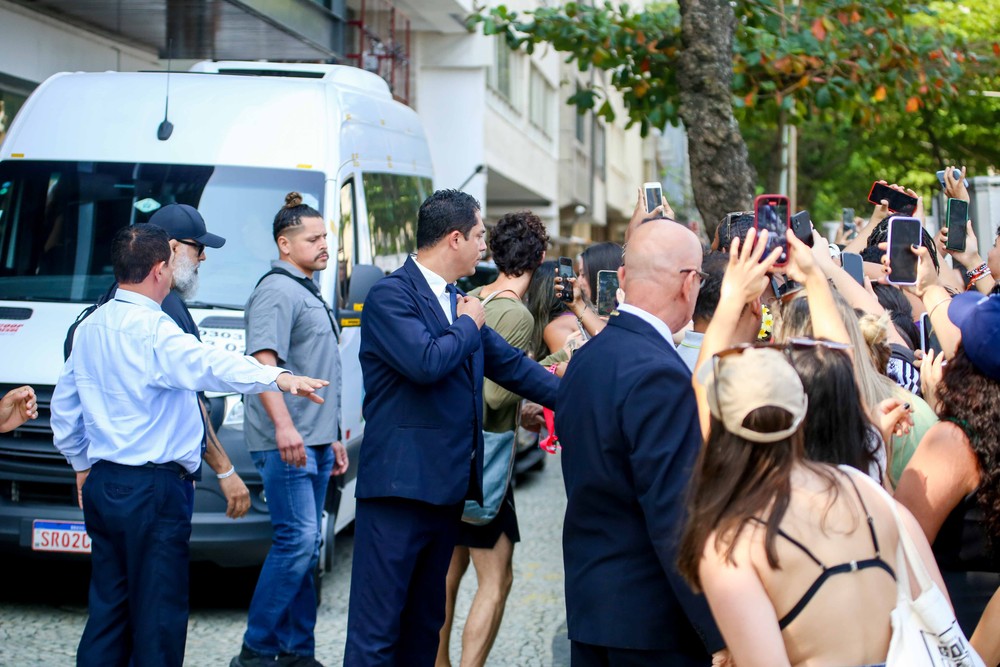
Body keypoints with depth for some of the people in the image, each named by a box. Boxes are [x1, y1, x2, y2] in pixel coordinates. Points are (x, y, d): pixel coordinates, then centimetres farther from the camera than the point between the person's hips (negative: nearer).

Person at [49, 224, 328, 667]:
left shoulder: (90, 328, 12)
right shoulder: (151, 329, -15)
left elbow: (64, 407, 21)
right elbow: (208, 365, -33)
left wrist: (81, 465, 32)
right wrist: (277, 378, -45)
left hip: (103, 485, 9)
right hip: (153, 490, -9)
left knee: (108, 606, 14)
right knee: (158, 612, -2)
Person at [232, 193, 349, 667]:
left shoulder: (309, 294, 22)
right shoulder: (277, 290, -9)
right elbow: (262, 362, -21)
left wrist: (333, 438, 28)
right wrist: (283, 426, -32)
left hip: (314, 442, 10)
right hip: (285, 443, -10)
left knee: (305, 546, 10)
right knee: (297, 540, -13)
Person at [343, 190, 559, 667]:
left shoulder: (458, 303, 14)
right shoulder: (390, 296, -11)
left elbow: (510, 364, 19)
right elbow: (426, 362, -25)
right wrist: (468, 326, -6)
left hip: (446, 485, 9)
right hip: (399, 484, -9)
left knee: (425, 621, 15)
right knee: (377, 628, -7)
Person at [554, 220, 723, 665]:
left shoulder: (584, 359, 7)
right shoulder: (661, 376, -20)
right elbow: (674, 517, -23)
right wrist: (719, 631, -20)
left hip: (587, 606, 9)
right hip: (653, 621, -9)